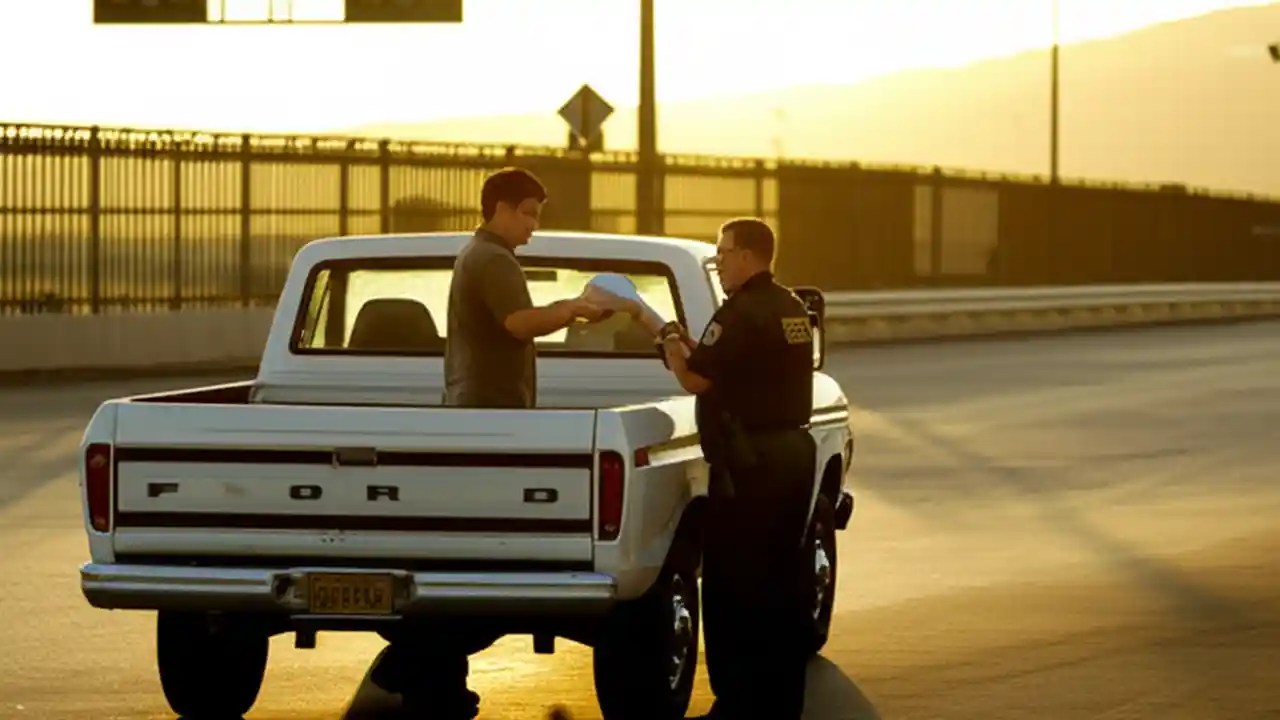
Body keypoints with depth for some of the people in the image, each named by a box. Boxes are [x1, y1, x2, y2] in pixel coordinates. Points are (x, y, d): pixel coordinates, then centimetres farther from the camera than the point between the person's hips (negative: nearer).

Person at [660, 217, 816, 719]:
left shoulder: (741, 314, -16)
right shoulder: (792, 311, 13)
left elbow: (695, 379, -16)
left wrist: (671, 341, 2)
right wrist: (691, 349, 17)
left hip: (749, 460, -9)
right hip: (794, 450, 9)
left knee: (733, 583, -3)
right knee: (782, 579, 14)